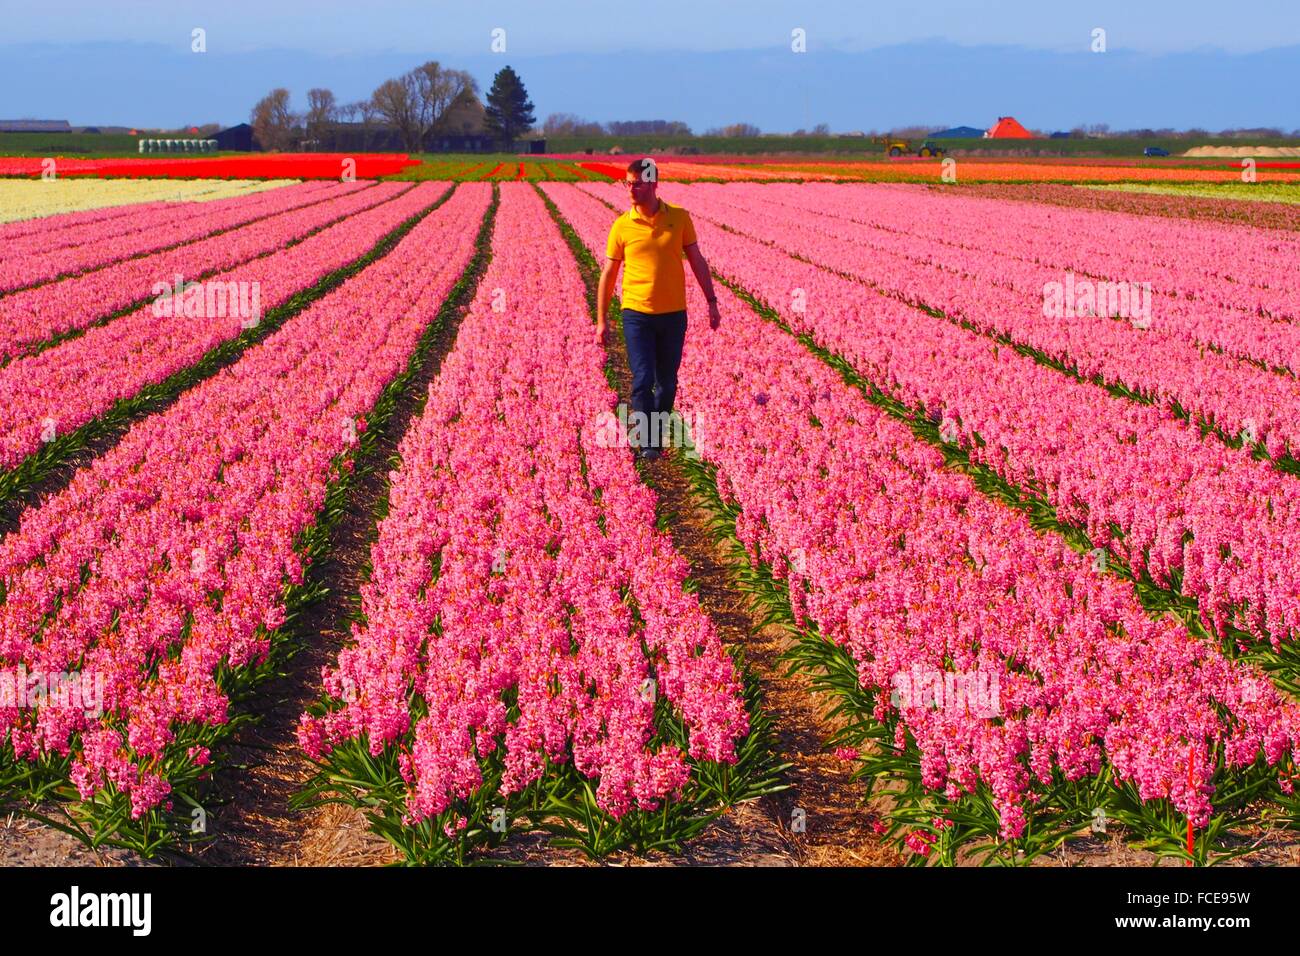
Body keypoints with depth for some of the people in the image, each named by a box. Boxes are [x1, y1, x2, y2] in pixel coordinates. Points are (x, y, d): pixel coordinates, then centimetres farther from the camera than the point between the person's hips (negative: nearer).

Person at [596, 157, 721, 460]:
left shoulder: (679, 217, 0)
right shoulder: (622, 226, -2)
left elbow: (697, 261, 7)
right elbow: (608, 274, 5)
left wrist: (712, 302, 5)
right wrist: (601, 320, 4)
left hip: (674, 314, 2)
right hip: (637, 314, -1)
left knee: (667, 382, 10)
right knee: (643, 380, -8)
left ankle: (658, 435, 26)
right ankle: (645, 442, 0)